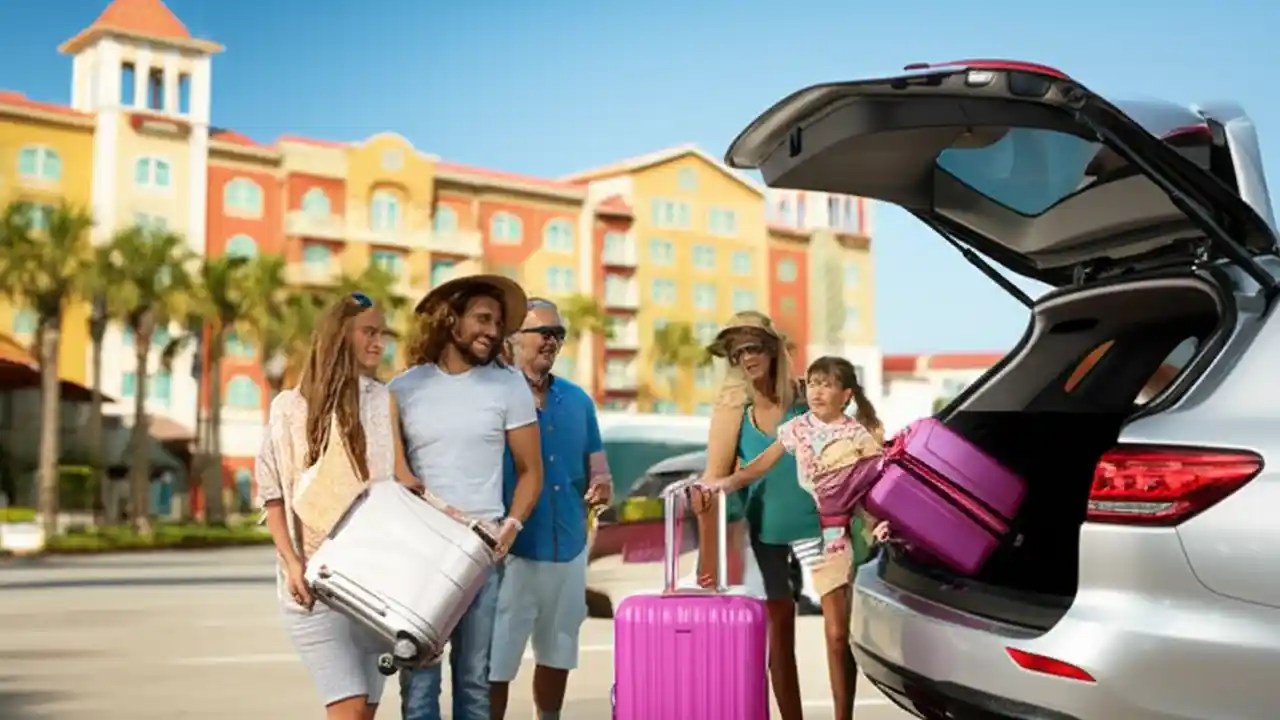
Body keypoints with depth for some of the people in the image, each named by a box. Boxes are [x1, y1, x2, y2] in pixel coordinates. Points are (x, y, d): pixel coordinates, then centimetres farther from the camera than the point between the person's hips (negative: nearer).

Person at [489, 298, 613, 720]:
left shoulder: (578, 400, 9)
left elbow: (597, 466, 14)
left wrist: (602, 484, -8)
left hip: (568, 549, 5)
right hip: (509, 550, -5)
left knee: (558, 654, 18)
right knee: (496, 662, -2)